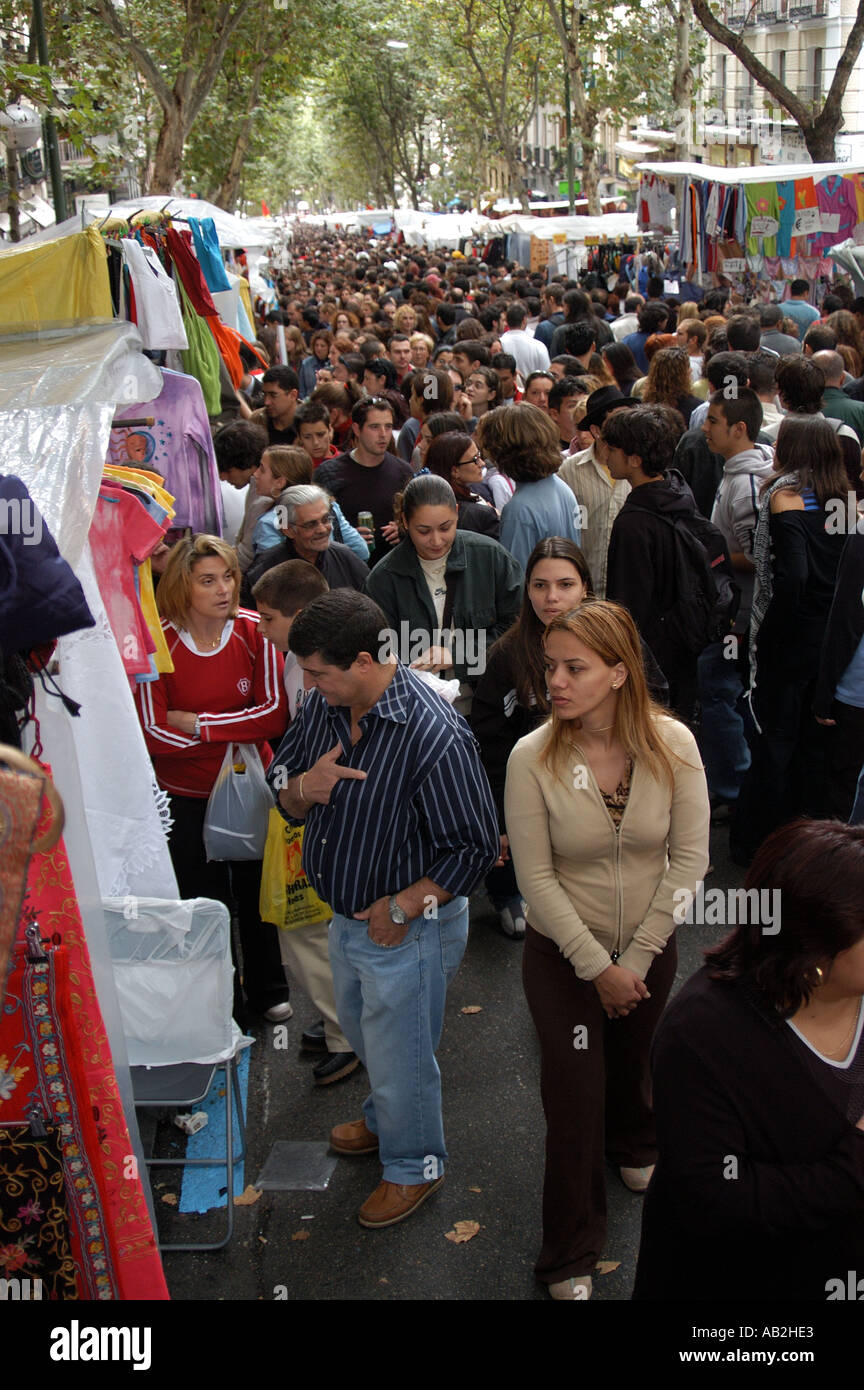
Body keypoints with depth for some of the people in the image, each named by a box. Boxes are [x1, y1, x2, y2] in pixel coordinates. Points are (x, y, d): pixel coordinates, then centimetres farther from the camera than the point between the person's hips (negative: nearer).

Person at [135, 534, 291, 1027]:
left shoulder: (255, 632, -13)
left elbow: (276, 714, -18)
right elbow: (153, 732, -20)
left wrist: (197, 723, -22)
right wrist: (233, 735, -19)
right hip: (186, 797, -2)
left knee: (257, 892, 19)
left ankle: (269, 991, 41)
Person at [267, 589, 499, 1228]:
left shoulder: (434, 733, -30)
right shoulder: (326, 705, -7)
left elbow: (474, 848, -24)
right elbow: (286, 790, 5)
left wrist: (402, 907, -20)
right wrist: (304, 787, -19)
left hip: (407, 928, -7)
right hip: (347, 915, 7)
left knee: (400, 1053, 13)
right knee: (364, 1031, 29)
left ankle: (414, 1165, 40)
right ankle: (385, 1120, 58)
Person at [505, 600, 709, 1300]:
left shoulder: (673, 744, -17)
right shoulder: (532, 757, -21)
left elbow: (690, 860, -12)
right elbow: (537, 877, -16)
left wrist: (636, 959, -12)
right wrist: (598, 966, -16)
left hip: (649, 948, 2)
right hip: (562, 952, -2)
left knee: (634, 1059, 24)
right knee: (575, 1092, 0)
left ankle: (634, 1144, 60)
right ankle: (572, 1256, 21)